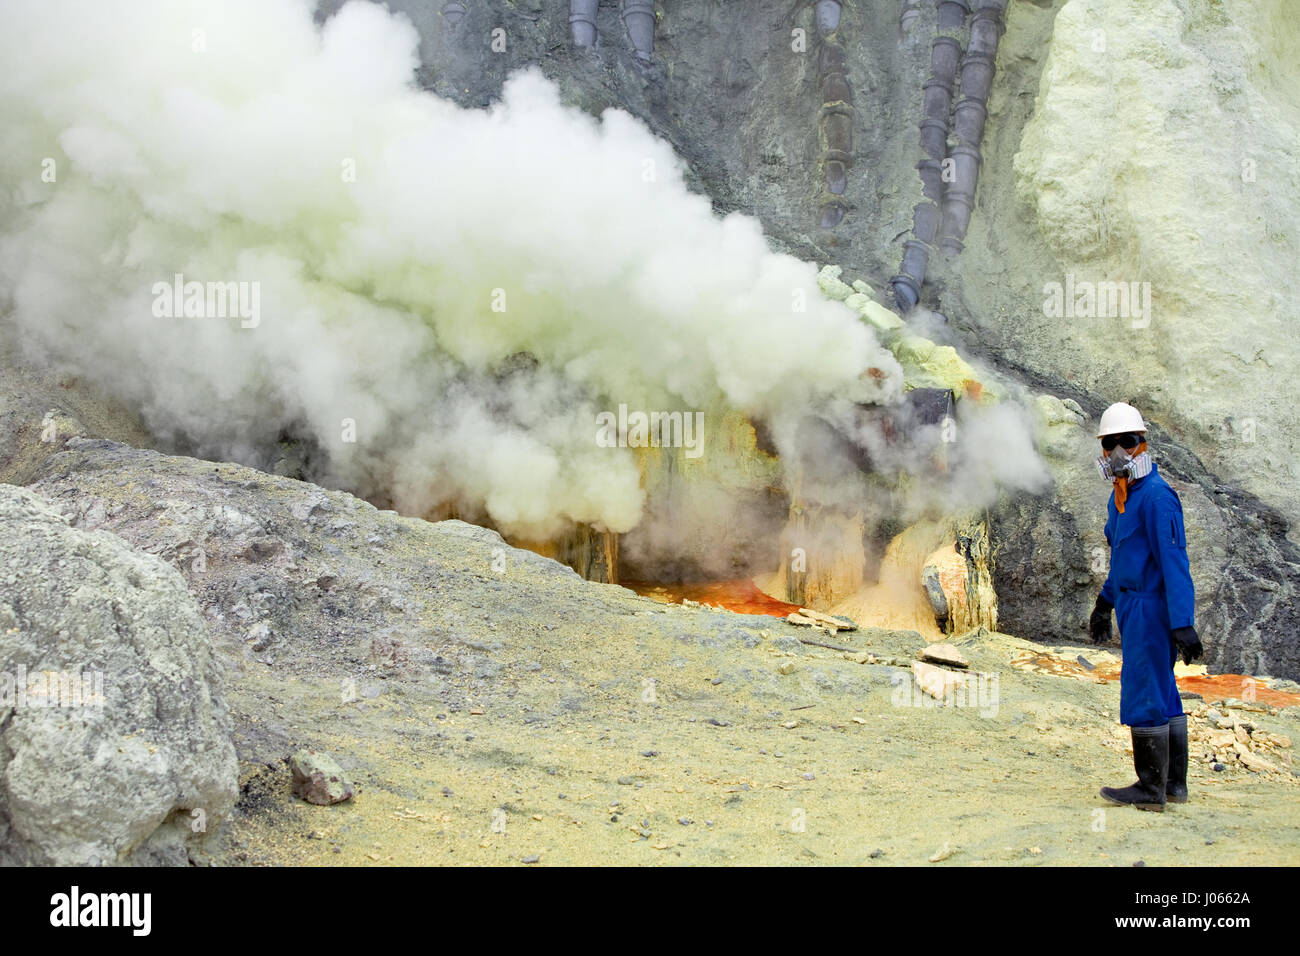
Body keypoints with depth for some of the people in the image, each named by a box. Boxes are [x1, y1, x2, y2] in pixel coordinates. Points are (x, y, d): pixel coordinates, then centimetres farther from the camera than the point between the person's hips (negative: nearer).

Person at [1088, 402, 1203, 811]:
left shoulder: (1156, 496, -17)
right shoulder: (1120, 496, 13)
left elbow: (1174, 562, -22)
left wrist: (1182, 624, -26)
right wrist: (1104, 604, 30)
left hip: (1151, 607, -10)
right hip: (1133, 607, 10)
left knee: (1142, 697, -6)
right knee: (1162, 693, 14)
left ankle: (1151, 790, 0)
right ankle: (1174, 783, 22)